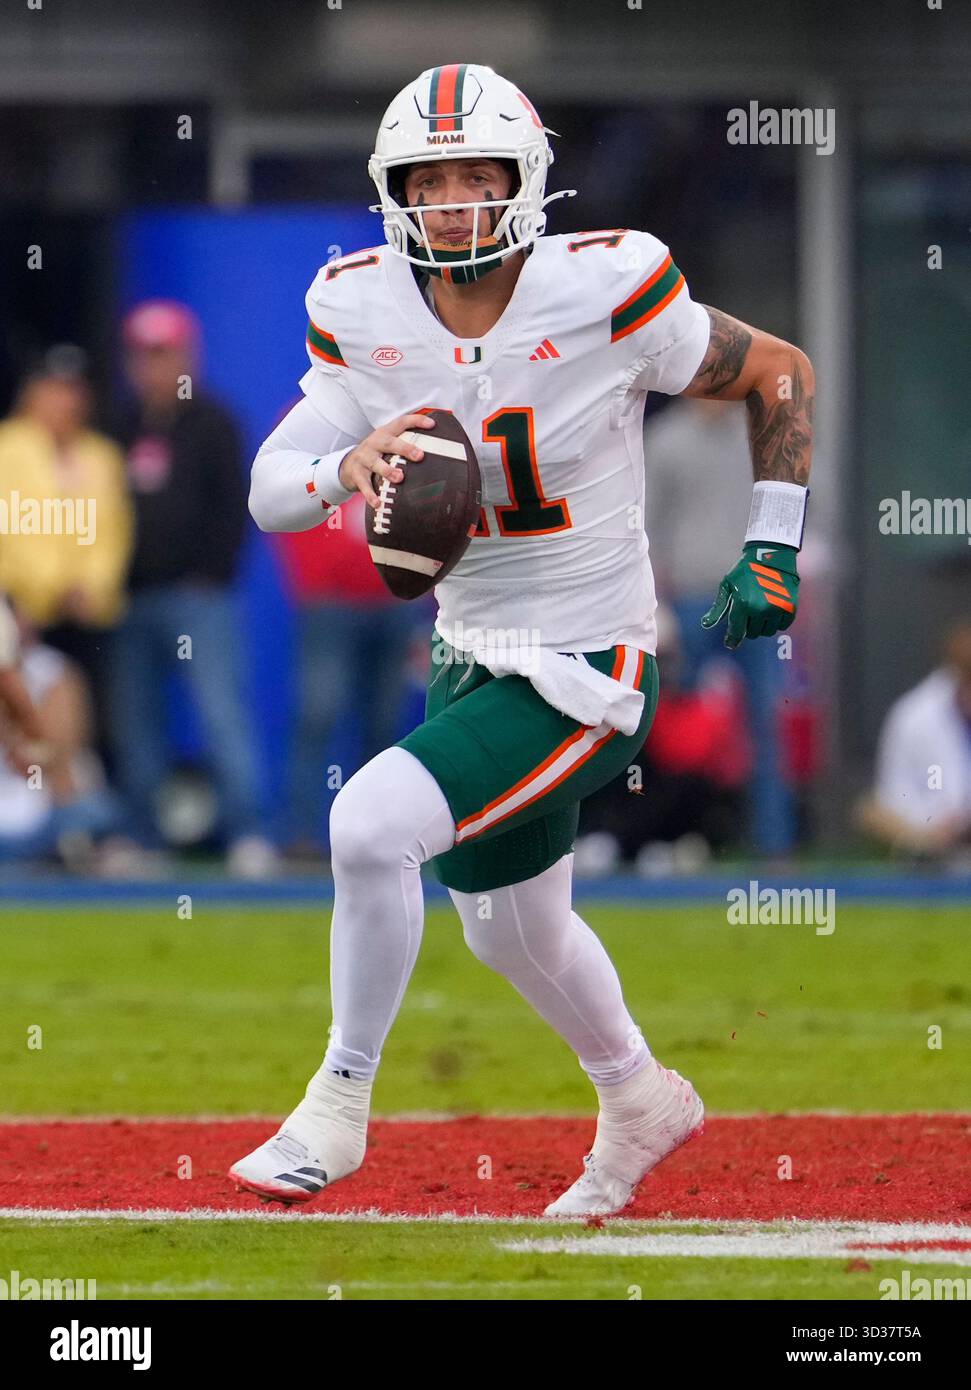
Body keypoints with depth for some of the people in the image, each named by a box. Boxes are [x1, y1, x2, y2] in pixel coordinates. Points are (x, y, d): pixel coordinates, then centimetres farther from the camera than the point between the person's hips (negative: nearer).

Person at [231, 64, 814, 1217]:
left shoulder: (606, 292, -19)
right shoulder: (365, 313, -7)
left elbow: (779, 374, -4)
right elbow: (270, 492, -9)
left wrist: (773, 549, -9)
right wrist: (349, 464, -30)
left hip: (587, 675, -7)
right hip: (474, 659, 7)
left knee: (371, 825, -24)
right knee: (512, 930, 24)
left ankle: (341, 1100, -5)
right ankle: (639, 1102, 52)